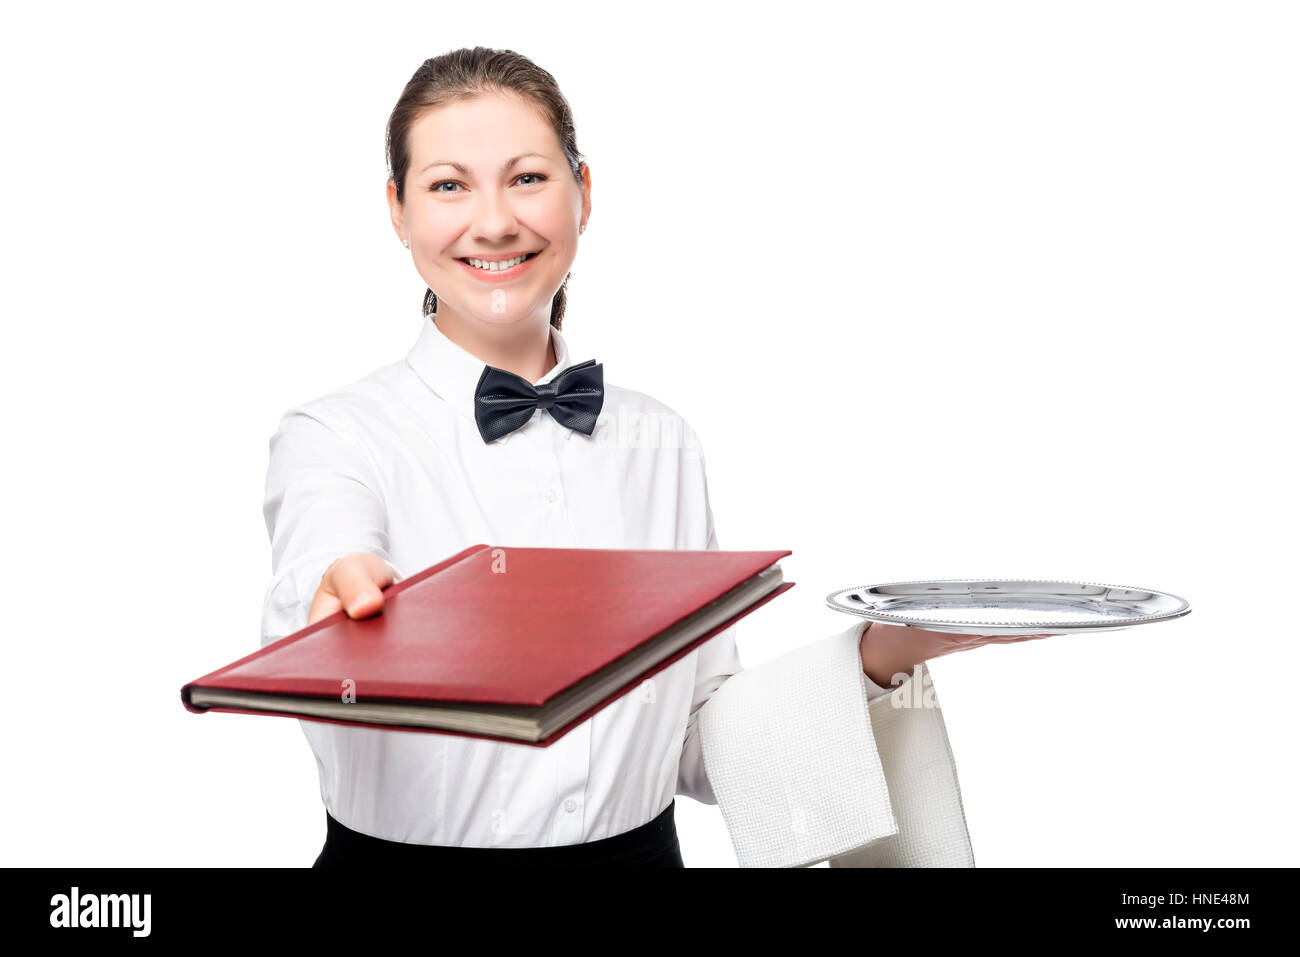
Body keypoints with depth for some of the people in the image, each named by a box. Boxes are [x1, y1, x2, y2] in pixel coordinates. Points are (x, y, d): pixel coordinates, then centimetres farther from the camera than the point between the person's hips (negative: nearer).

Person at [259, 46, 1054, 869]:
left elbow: (700, 745, 6)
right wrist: (345, 601, -46)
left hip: (639, 847, 1)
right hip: (402, 845, -1)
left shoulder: (664, 445, 4)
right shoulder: (334, 438, -5)